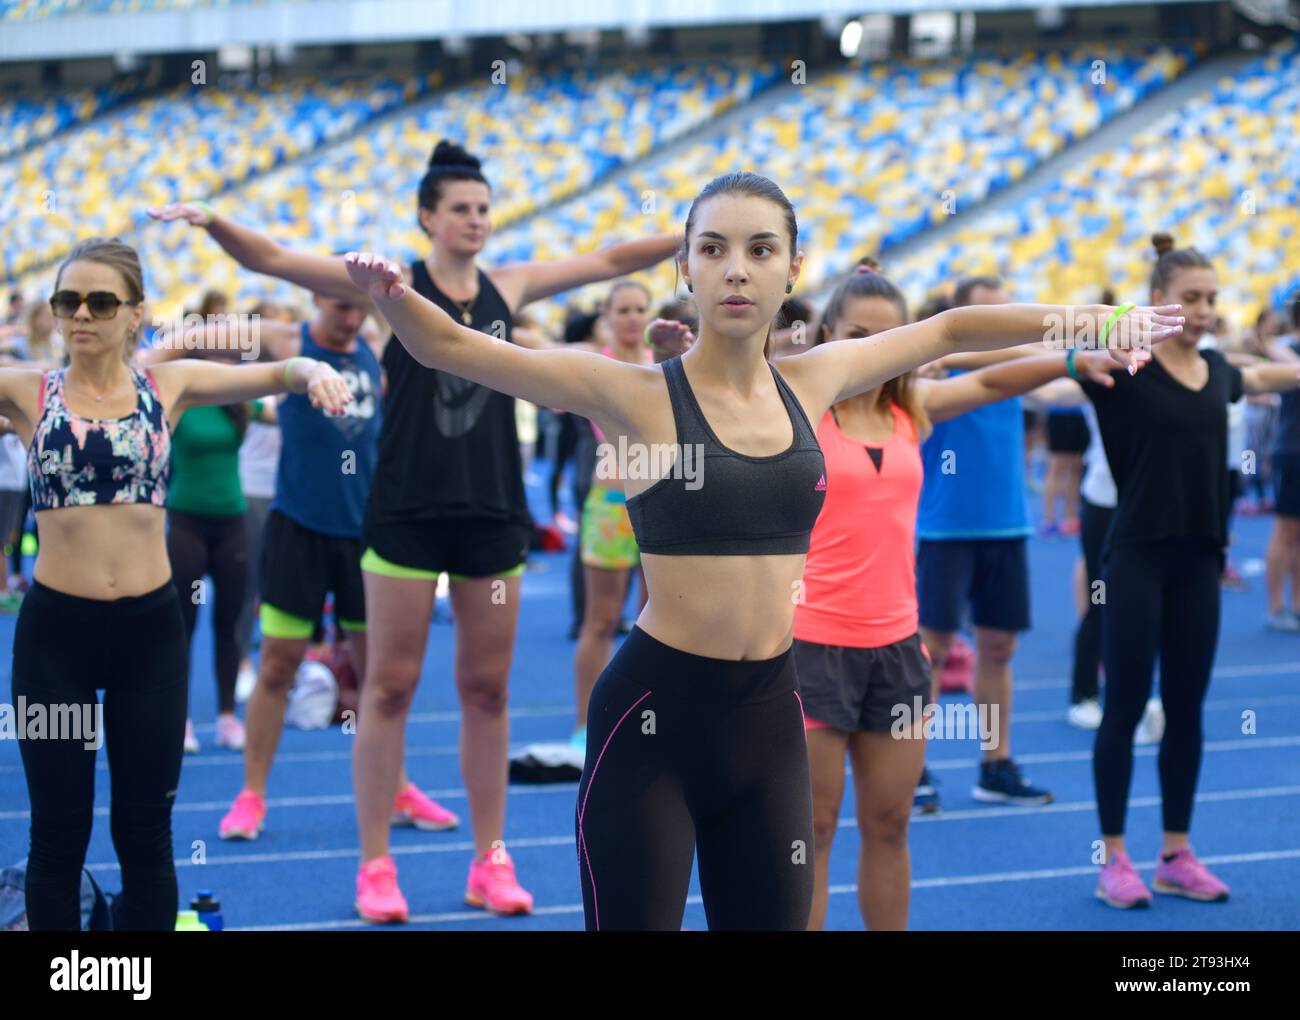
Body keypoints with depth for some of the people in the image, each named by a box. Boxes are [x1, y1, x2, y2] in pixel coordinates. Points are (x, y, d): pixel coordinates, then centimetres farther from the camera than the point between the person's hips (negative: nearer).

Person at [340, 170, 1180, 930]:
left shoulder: (812, 381, 5)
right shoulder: (635, 394, -8)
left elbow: (947, 329, 20)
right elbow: (451, 348, -14)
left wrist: (1091, 318, 26)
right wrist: (389, 291, -33)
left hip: (769, 713, 5)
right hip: (655, 711, -5)